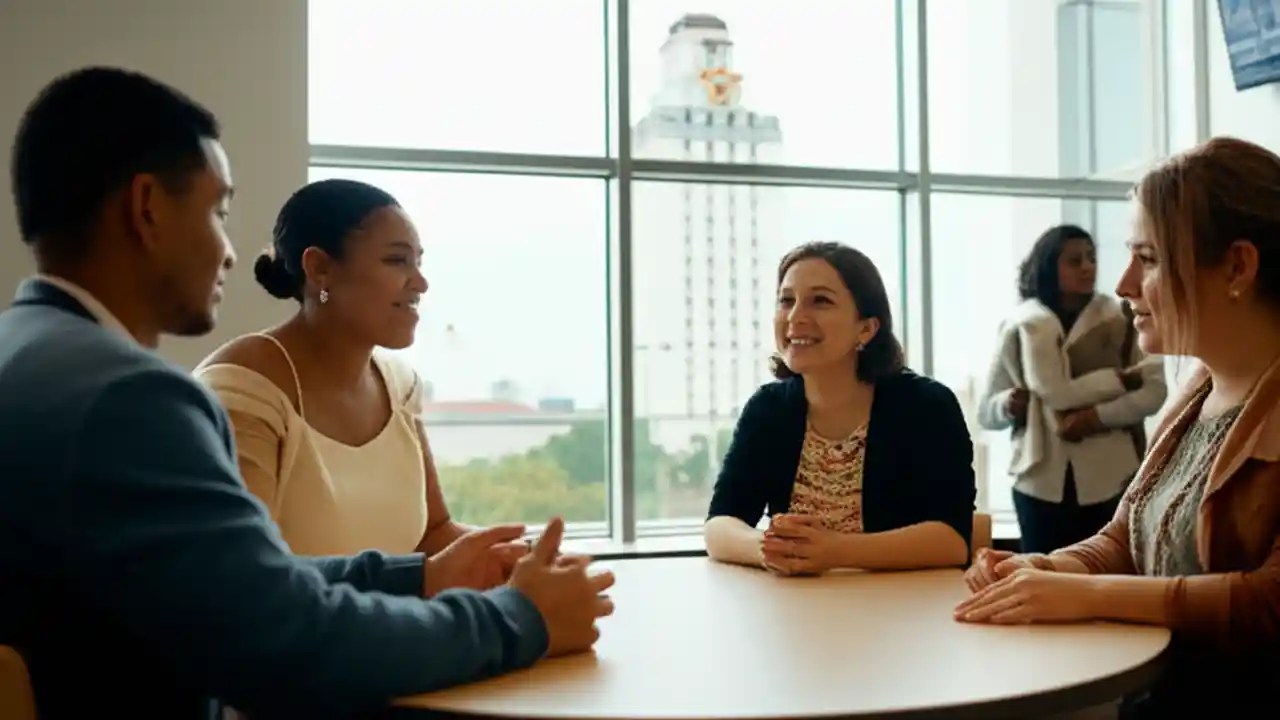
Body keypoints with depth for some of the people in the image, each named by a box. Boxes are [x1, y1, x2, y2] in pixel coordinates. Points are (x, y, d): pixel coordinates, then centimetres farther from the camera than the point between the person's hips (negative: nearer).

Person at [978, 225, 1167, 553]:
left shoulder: (1119, 318, 4)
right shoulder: (1024, 326, 2)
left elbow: (1154, 391, -2)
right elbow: (985, 411, -3)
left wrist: (1098, 416, -18)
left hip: (1110, 481, 0)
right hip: (1042, 484, 0)